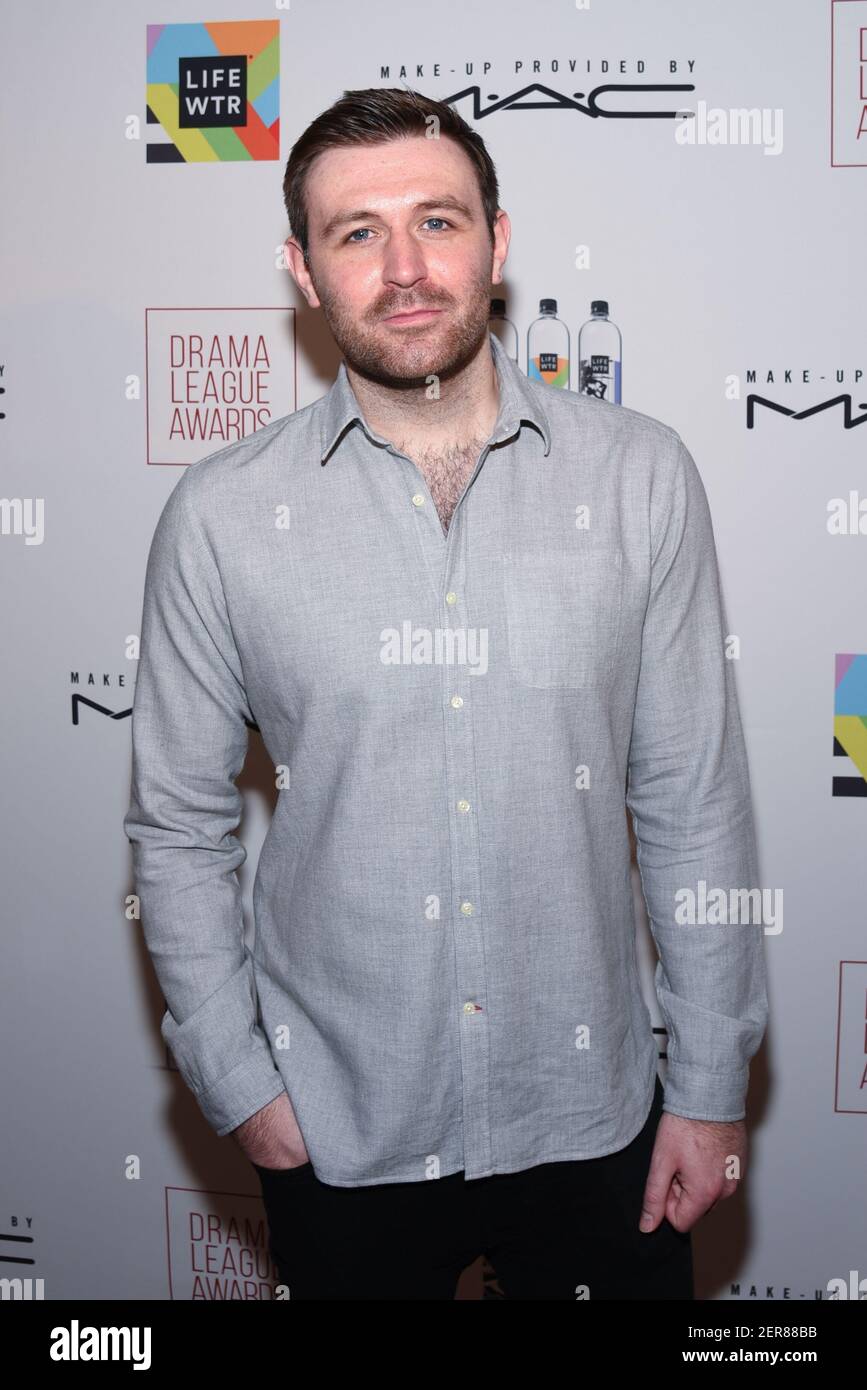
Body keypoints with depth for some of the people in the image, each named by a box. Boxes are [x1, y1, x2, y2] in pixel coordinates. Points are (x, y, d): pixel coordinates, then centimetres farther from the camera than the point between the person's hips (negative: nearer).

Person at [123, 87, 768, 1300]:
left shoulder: (640, 475, -7)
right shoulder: (222, 516, -8)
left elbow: (694, 804, -3)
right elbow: (179, 826, 0)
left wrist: (713, 1085, 0)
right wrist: (234, 1078, -1)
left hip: (591, 1113, 1)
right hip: (339, 1130, 0)